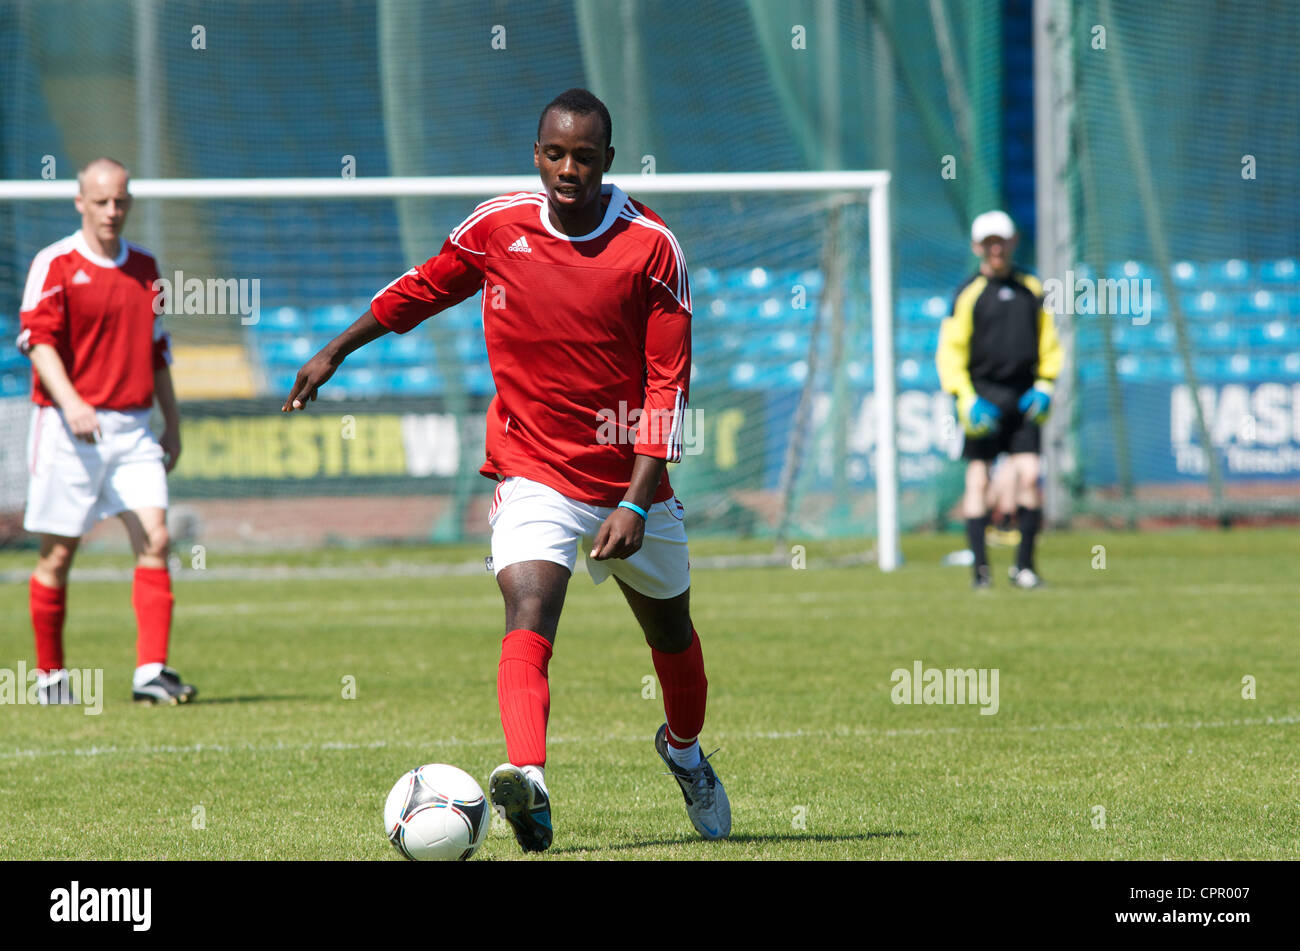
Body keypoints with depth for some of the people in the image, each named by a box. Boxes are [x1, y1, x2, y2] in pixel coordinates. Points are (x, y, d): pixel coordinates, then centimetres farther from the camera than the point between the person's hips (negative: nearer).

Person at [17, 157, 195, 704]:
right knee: (58, 554, 2)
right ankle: (49, 674, 17)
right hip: (69, 428, -4)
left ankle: (151, 672, -14)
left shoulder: (144, 267, 14)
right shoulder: (56, 264, -4)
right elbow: (37, 338, -14)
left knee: (154, 539, -10)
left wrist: (172, 425, 20)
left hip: (132, 428, 4)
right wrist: (70, 402, -29)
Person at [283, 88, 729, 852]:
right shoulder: (498, 227, -5)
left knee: (671, 631, 19)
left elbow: (669, 385, -12)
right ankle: (530, 785, -44)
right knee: (529, 617, -25)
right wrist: (335, 353, 22)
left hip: (630, 480, 1)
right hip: (535, 473, -1)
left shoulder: (652, 247, -11)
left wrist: (637, 503, -19)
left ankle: (685, 752, 49)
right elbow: (422, 289, 15)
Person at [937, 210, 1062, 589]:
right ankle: (980, 567, 0)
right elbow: (949, 352, -2)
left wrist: (1044, 386, 3)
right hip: (982, 394, -3)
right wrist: (966, 399, -12)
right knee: (978, 481, -3)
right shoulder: (969, 293, -1)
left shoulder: (1031, 288, 11)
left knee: (1029, 475, -6)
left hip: (1023, 397, 3)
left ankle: (1024, 564, 2)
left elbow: (1049, 343, 17)